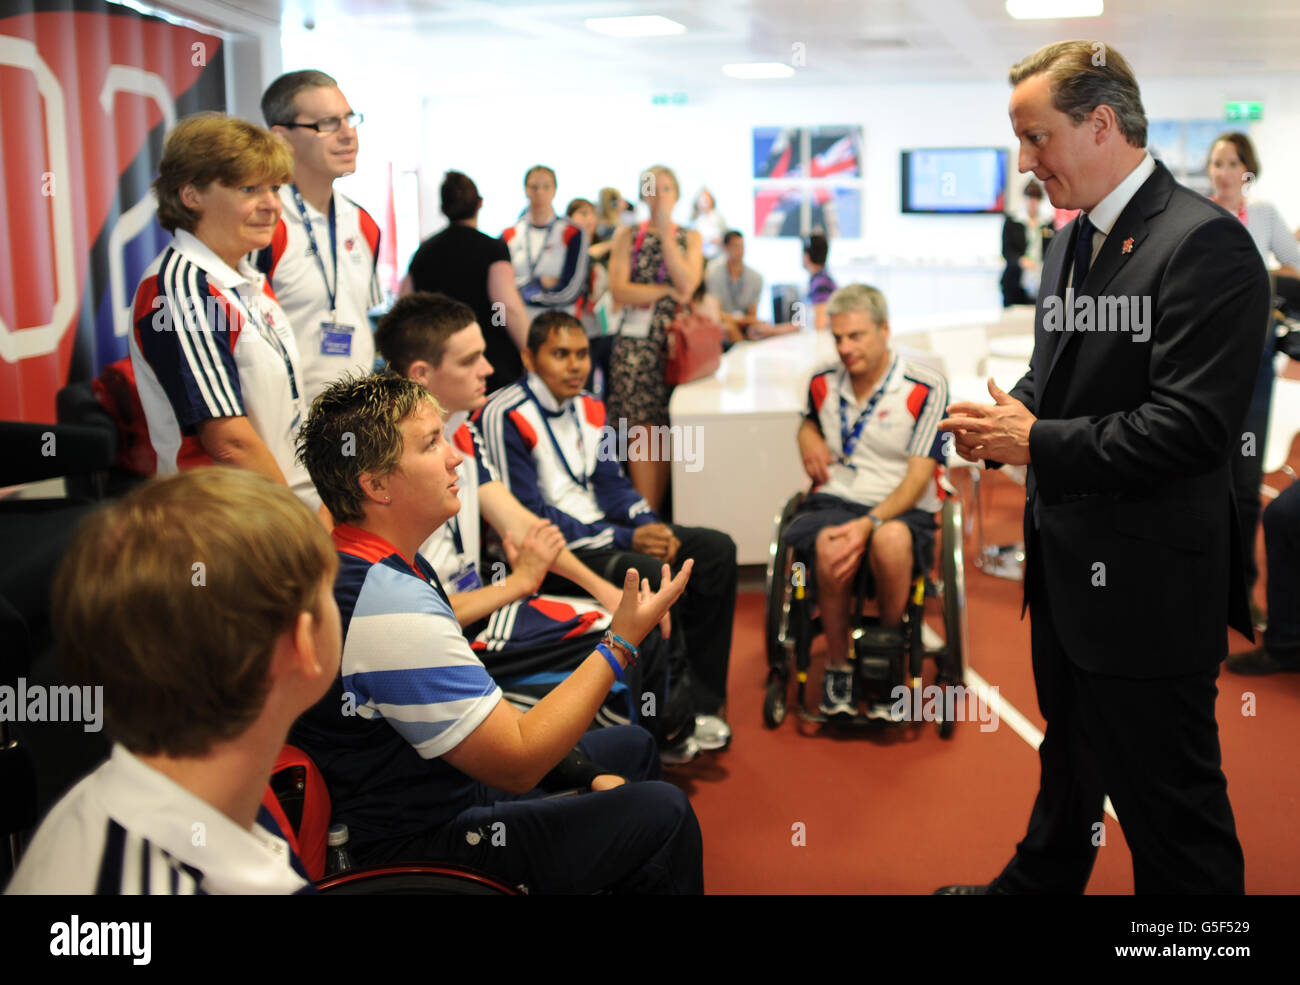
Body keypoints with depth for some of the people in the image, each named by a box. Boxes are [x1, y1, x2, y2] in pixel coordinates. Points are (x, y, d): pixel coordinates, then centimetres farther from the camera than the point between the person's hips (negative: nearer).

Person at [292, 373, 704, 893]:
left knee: (634, 746, 21)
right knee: (662, 811, -9)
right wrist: (621, 643, -19)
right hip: (421, 843, -10)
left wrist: (585, 771, 5)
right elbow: (517, 763, -25)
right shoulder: (393, 607, -31)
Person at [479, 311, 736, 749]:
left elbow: (611, 483, 15)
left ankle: (702, 702, 0)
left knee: (717, 549, -1)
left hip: (599, 527, 9)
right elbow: (527, 518, -19)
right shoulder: (505, 417, -16)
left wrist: (651, 526, -8)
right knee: (655, 575, -30)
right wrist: (625, 539, -19)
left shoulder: (589, 408, 11)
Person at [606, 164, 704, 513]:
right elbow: (619, 290, -4)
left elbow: (687, 284, -7)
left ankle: (655, 514, 7)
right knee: (642, 431, -8)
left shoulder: (689, 238, 12)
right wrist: (667, 291, -6)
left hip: (675, 340, 1)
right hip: (635, 340, -1)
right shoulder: (627, 236, 9)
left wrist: (665, 231, -7)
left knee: (667, 432, -1)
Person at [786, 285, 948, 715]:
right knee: (831, 549, -36)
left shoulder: (926, 388, -3)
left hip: (903, 509, -2)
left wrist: (870, 523, -24)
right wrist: (809, 438, 11)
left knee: (891, 539, -41)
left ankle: (890, 644, -12)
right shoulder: (823, 385, 12)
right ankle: (837, 666, -14)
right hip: (833, 502, 3)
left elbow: (918, 477, -9)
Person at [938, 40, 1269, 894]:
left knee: (1169, 805, 4)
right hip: (1069, 567, 9)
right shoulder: (1073, 241, 11)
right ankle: (1038, 882, 47)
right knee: (1070, 758, 28)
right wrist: (1004, 421, -2)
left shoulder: (1204, 242, -19)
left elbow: (1190, 427, -25)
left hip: (1148, 587, -9)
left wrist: (1037, 443, -21)